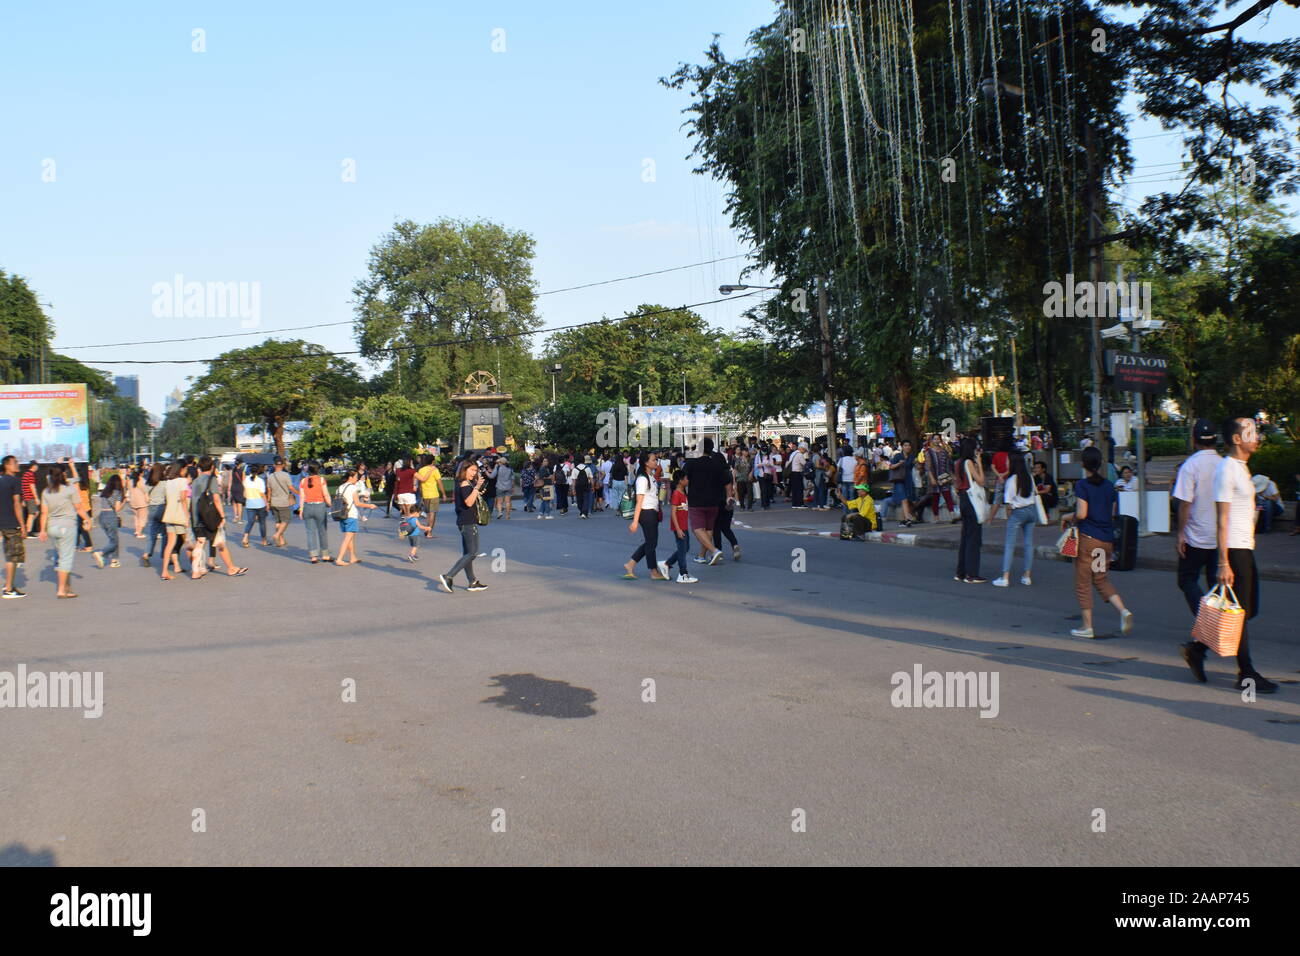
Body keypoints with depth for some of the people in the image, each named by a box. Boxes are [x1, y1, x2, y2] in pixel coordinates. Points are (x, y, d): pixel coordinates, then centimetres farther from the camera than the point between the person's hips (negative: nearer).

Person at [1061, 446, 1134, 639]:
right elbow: (1112, 514, 13)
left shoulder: (1082, 485, -11)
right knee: (1101, 579, 19)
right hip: (1107, 539, 6)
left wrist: (1068, 518, 3)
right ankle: (1123, 610, -1)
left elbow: (1081, 514, -18)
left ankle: (1087, 626, 7)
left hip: (1088, 538, -6)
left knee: (1083, 583, 4)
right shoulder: (1109, 486, 8)